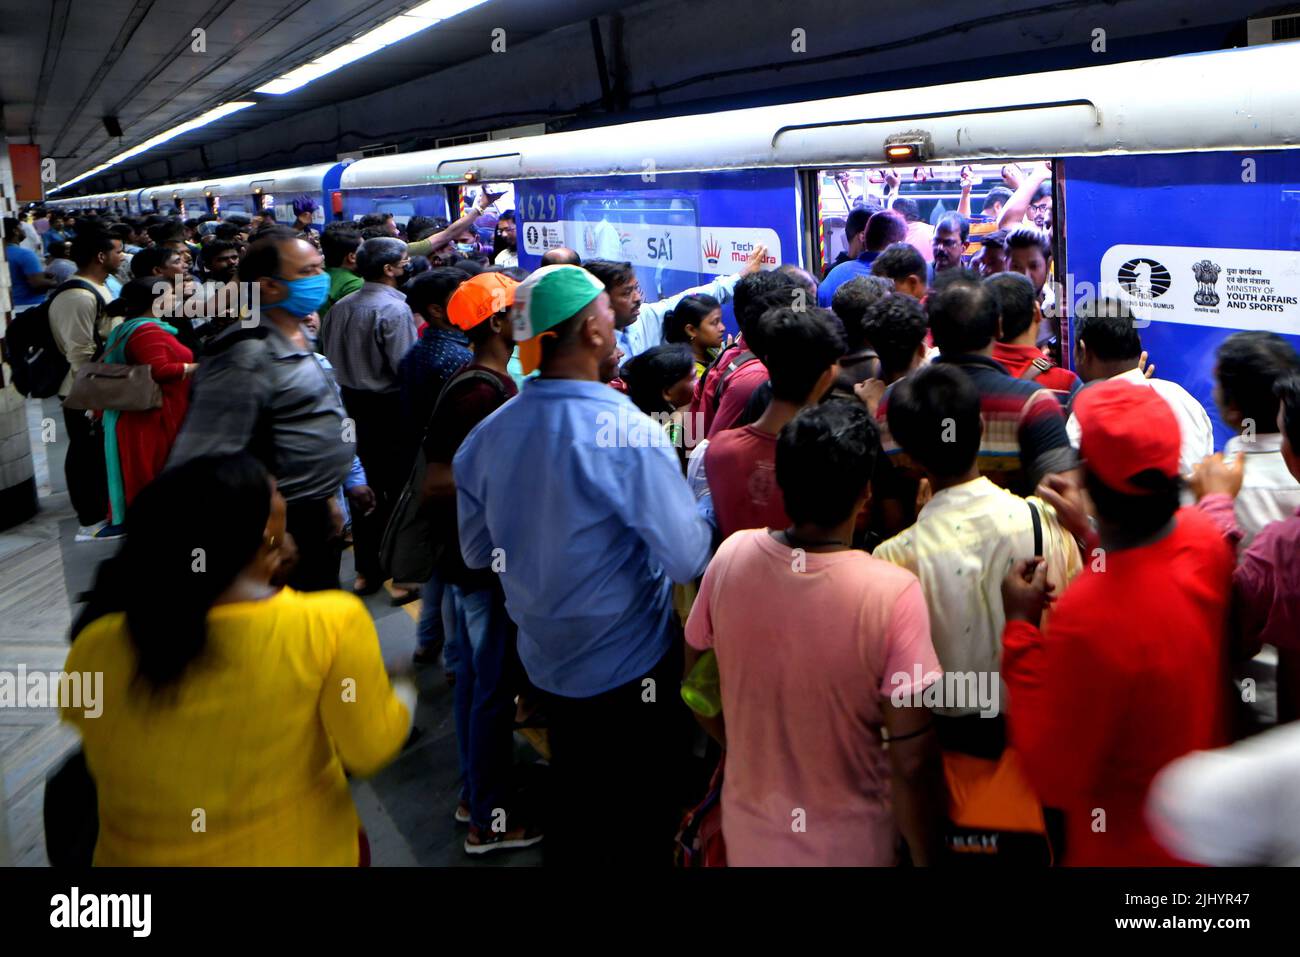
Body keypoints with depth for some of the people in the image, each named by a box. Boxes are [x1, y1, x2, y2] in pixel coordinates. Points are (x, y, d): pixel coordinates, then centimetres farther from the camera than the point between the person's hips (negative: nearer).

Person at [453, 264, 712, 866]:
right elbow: (689, 560, -23)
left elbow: (478, 554, 5)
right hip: (632, 666, -5)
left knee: (569, 798, 25)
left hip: (545, 659, 6)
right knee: (646, 814, 15)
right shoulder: (629, 434, -26)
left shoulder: (486, 436, -7)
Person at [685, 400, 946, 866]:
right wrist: (926, 857, -6)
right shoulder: (893, 593, -26)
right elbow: (913, 761, -21)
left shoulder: (731, 556, -15)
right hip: (849, 843, -3)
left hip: (748, 829, 3)